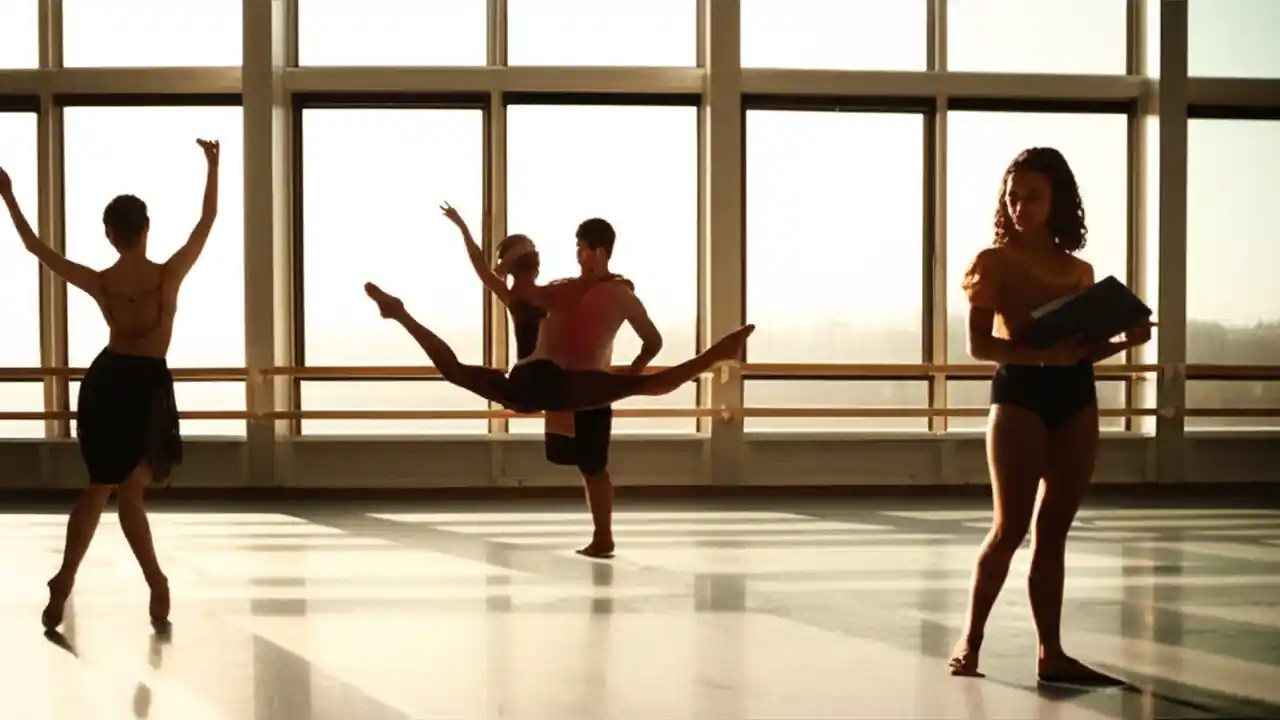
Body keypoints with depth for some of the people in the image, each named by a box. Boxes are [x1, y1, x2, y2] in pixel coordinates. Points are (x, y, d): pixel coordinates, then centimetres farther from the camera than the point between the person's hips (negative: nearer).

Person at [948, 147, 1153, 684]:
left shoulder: (1080, 270, 13)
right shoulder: (995, 260, -1)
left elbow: (1081, 350, 17)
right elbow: (979, 345, -10)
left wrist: (1126, 342, -1)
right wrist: (1043, 354, -23)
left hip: (1075, 397, 5)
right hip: (1019, 393, -5)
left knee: (1053, 530, 7)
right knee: (1011, 526, -5)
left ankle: (1051, 653, 12)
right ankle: (970, 640, 9)